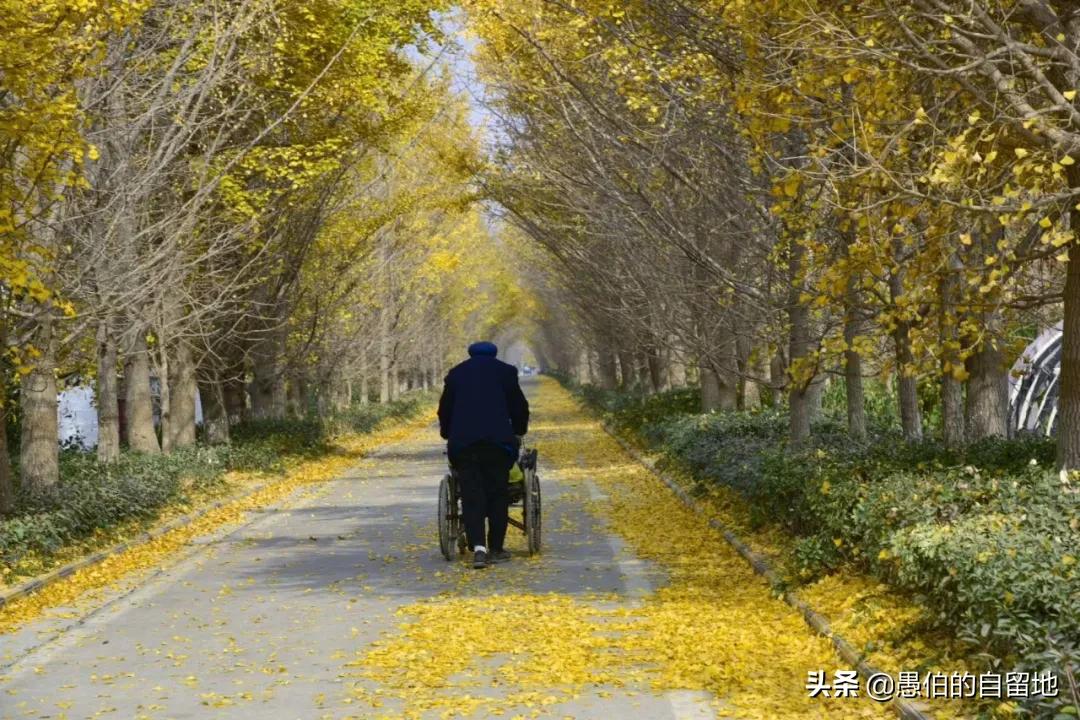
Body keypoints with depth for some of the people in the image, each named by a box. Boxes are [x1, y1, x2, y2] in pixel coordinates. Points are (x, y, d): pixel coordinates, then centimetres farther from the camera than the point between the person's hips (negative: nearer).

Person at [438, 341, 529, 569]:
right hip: (497, 441, -1)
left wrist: (447, 435, 32)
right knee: (497, 494, 7)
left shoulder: (455, 373, 17)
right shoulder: (505, 371, 11)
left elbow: (444, 409, 19)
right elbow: (519, 406, 12)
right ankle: (496, 549, 8)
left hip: (462, 442, 1)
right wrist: (518, 432, 27)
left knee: (471, 496, -1)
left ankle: (478, 547, -17)